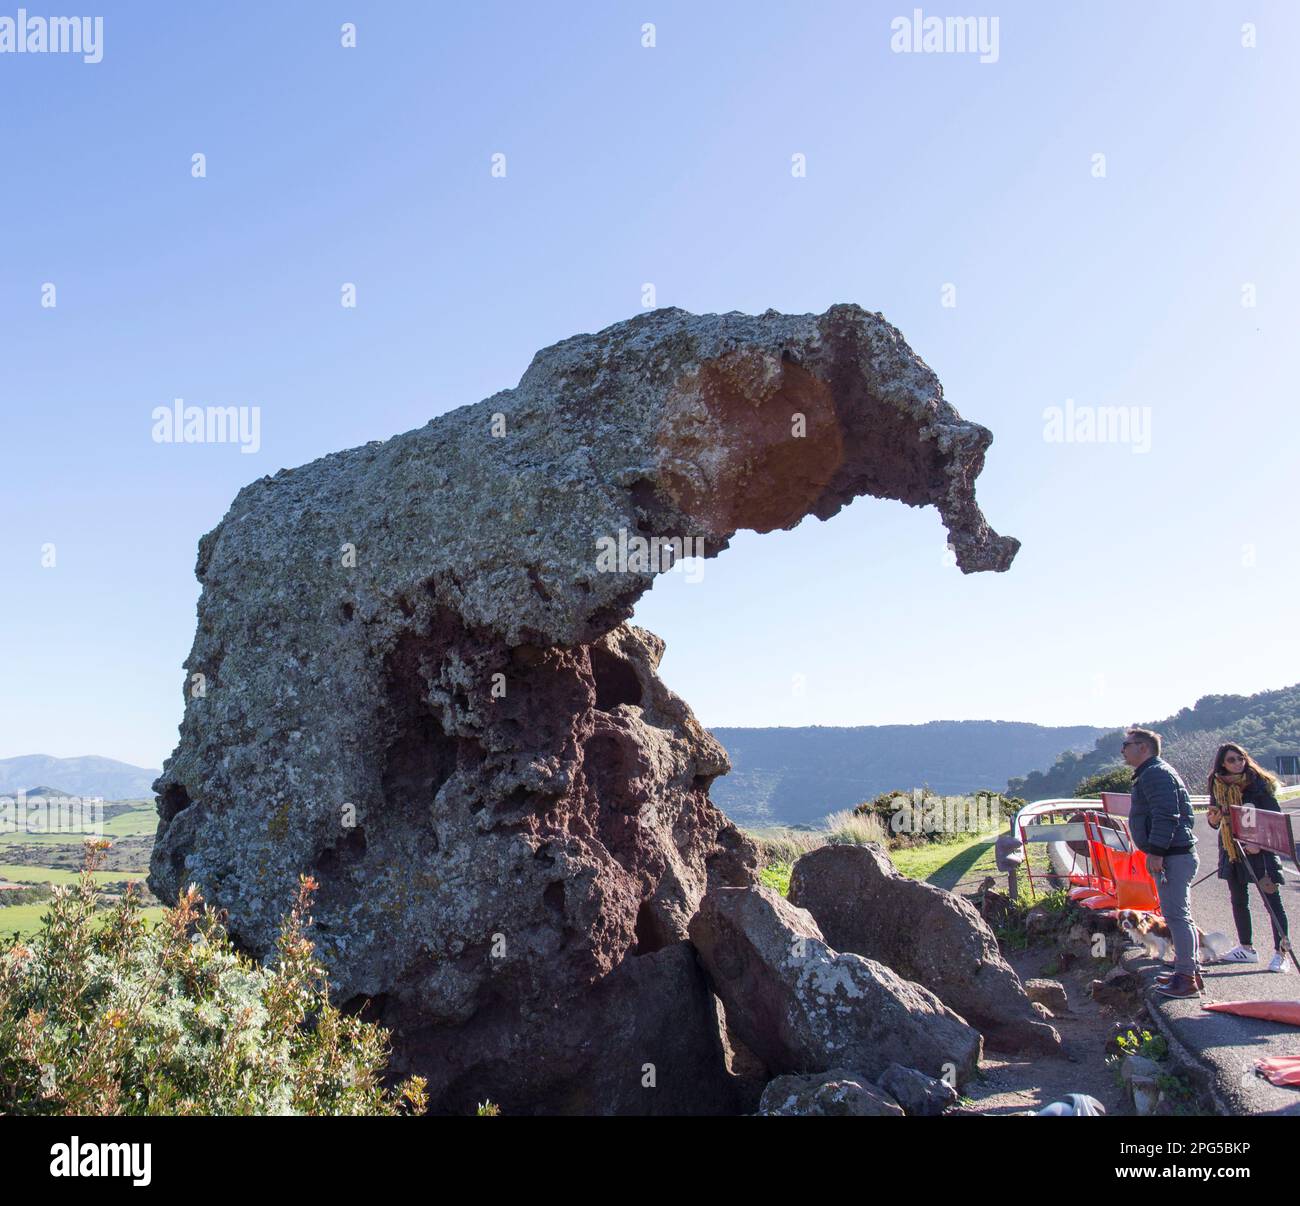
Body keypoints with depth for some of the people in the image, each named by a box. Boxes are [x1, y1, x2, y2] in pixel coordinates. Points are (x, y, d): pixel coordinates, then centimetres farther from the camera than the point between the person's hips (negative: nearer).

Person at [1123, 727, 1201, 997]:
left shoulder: (1156, 773, -13)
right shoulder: (1151, 773, 21)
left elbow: (1166, 816, -23)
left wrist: (1156, 851, -24)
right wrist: (1156, 851, 22)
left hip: (1172, 856, -11)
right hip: (1177, 854, 11)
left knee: (1176, 914, -9)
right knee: (1178, 914, 15)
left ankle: (1186, 979, -7)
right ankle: (1188, 971, 22)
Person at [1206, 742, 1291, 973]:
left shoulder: (1258, 783, -12)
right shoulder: (1218, 785, 3)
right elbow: (1214, 821, 11)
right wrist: (1213, 816, -12)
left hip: (1259, 849, -5)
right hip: (1231, 849, 5)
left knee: (1272, 901, -5)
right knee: (1238, 900, 13)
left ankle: (1280, 953, 1)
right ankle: (1246, 948, 25)